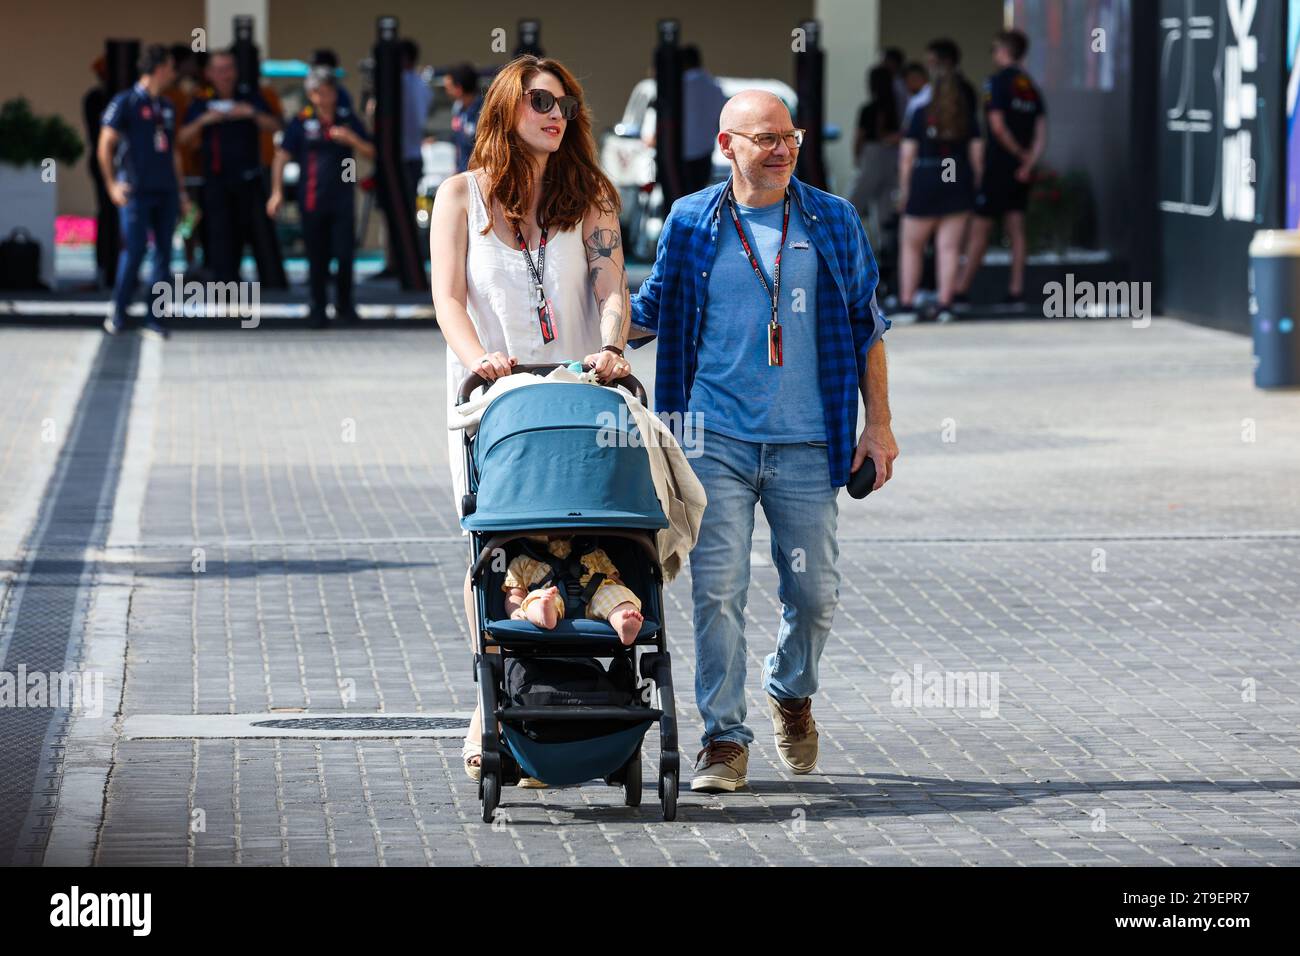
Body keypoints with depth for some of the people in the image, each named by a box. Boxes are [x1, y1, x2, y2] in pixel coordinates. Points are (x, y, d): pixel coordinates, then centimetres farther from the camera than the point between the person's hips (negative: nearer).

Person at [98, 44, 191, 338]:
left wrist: (181, 190, 18)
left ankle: (153, 319, 6)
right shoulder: (126, 102, -2)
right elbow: (105, 146, -4)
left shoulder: (166, 107, 17)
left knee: (164, 253, 2)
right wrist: (112, 184, -12)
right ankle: (118, 313, 7)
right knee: (134, 251, -9)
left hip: (165, 192, 6)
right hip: (136, 192, -6)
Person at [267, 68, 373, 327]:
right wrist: (277, 192, -6)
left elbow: (370, 152, 10)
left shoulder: (347, 118, 7)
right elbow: (282, 157, 1)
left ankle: (344, 306, 11)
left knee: (344, 254, -6)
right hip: (312, 198, -1)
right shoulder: (302, 121, 1)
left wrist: (351, 139, -9)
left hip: (343, 198, 1)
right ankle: (318, 310, 15)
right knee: (317, 257, 4)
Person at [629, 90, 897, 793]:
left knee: (814, 591, 5)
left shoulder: (833, 222, 6)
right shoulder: (691, 222, 5)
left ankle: (791, 692, 33)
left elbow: (865, 325, 12)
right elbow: (650, 313, 16)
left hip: (806, 444, 1)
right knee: (718, 589, -8)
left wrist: (877, 423, 7)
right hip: (716, 438, -1)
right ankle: (724, 738, -1)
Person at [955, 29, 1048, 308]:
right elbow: (1041, 131, 6)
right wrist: (1029, 162, -3)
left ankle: (960, 290, -2)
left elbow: (997, 125, -18)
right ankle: (1016, 290, 2)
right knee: (1016, 229, 6)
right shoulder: (1031, 87, 12)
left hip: (997, 166, -6)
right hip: (1020, 170, 6)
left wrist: (1020, 153, -6)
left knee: (979, 229, -3)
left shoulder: (997, 82, -10)